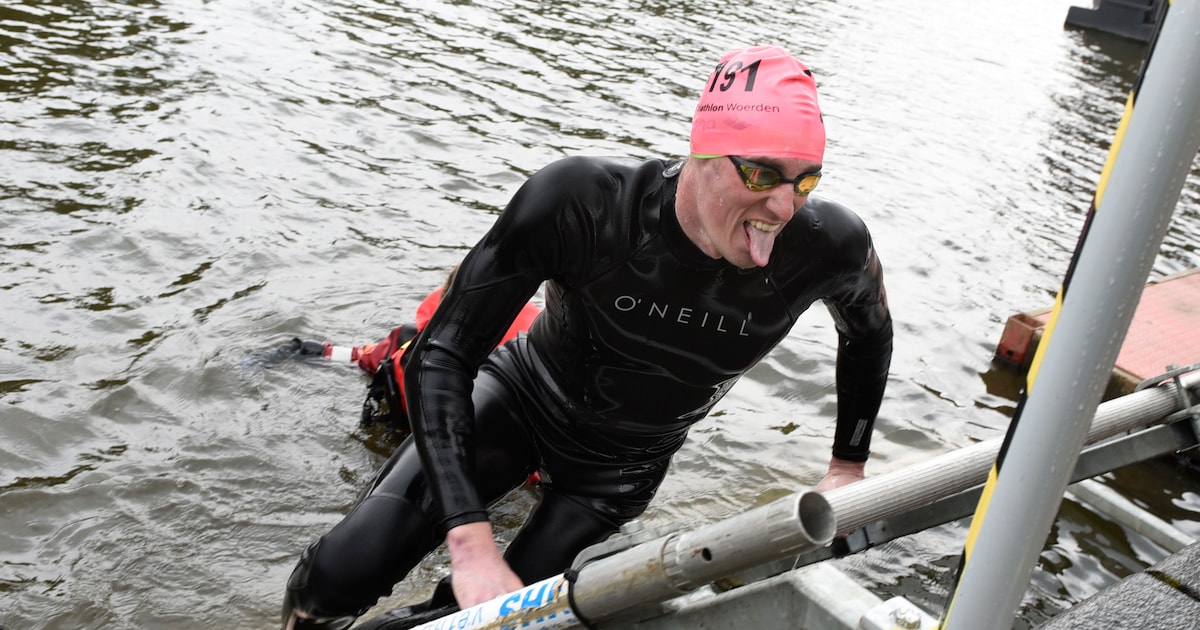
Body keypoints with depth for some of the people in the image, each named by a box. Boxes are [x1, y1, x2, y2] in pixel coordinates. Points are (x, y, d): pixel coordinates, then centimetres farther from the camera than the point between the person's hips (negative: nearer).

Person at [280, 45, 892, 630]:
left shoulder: (828, 244, -25)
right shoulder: (579, 202, -33)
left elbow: (869, 329, 1)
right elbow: (440, 358, -28)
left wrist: (847, 469, 4)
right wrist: (472, 542, -37)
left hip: (624, 465, 3)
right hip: (522, 397, -2)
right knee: (344, 571, -17)